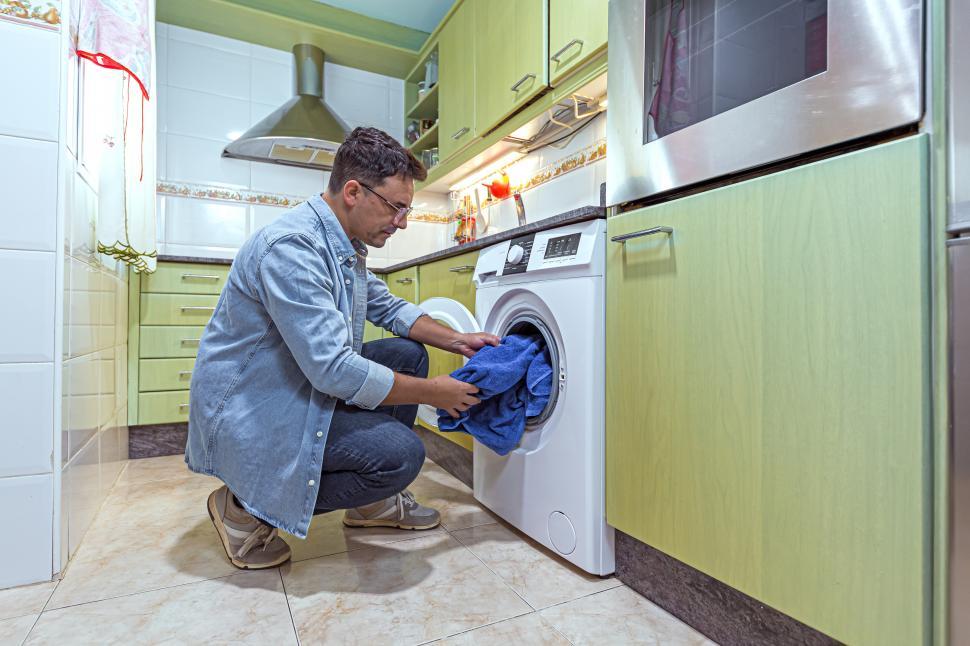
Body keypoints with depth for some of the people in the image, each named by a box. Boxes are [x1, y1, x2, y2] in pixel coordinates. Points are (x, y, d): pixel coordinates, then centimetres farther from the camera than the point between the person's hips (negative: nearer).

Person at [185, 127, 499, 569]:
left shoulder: (346, 246, 5)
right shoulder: (291, 247, -27)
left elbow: (387, 307, 15)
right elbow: (334, 370, -31)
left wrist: (456, 340, 1)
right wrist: (433, 392, -21)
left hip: (301, 381, 10)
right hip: (248, 410, -10)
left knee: (408, 354, 4)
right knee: (401, 454, -22)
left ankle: (374, 501, 15)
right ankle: (246, 508, -1)